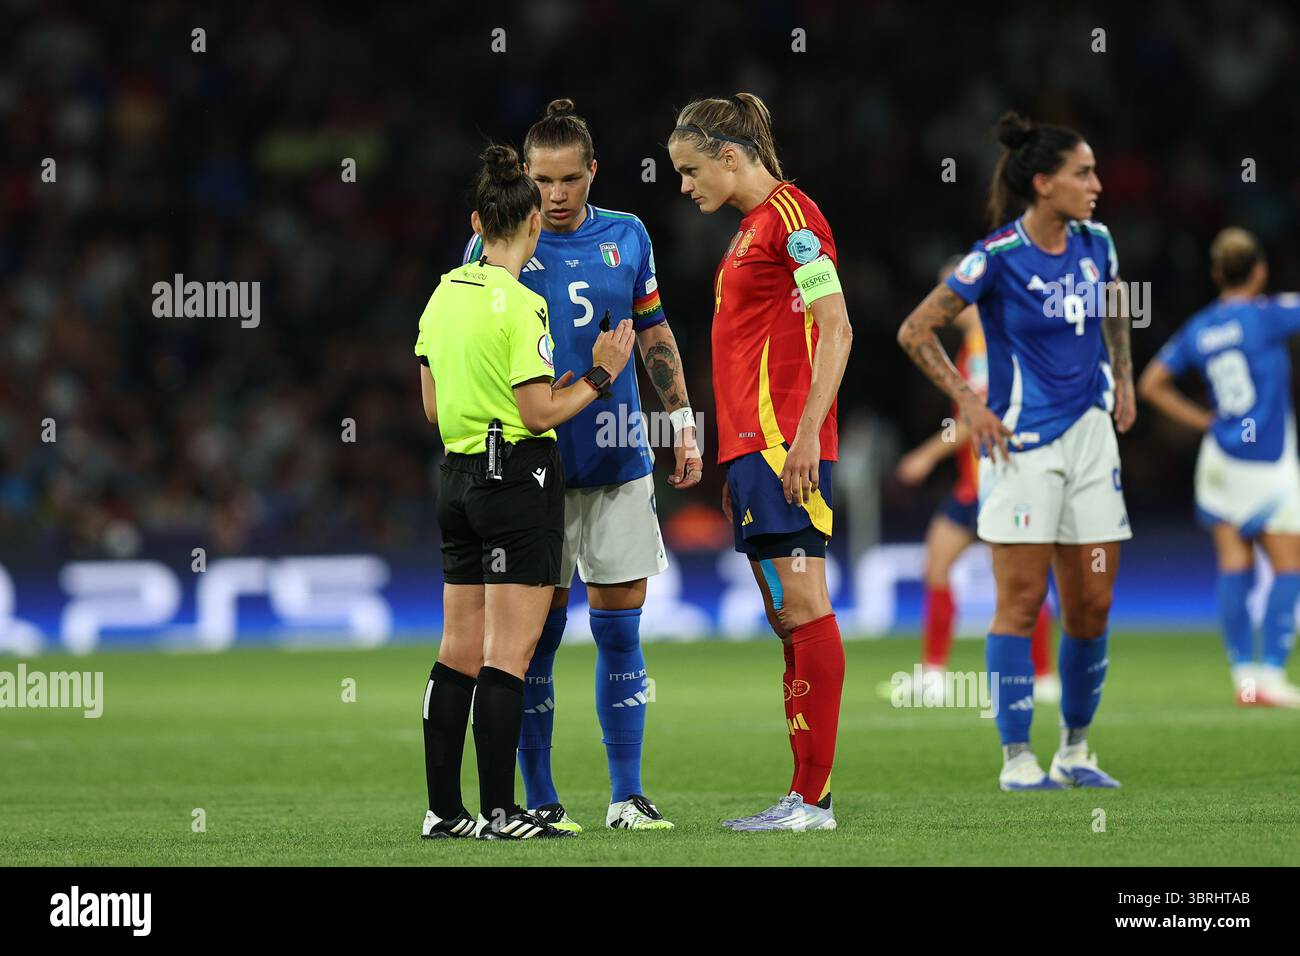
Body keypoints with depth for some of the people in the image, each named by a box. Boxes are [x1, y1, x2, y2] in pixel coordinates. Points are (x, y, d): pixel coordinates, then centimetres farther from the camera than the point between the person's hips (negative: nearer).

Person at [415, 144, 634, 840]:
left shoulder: (444, 295, 8)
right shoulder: (520, 306, -15)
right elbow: (540, 413, -17)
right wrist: (599, 376, -3)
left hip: (458, 477, 8)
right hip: (520, 479, -8)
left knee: (459, 651, 11)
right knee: (510, 653, -4)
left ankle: (443, 809, 13)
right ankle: (498, 813, -4)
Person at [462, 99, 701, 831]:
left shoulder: (626, 237, 6)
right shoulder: (497, 244, -2)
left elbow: (655, 333, 16)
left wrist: (684, 424, 11)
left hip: (618, 461, 3)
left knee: (620, 629, 4)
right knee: (538, 631, 0)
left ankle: (628, 796, 9)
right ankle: (539, 797, 7)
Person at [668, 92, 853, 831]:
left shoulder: (790, 214, -9)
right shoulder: (754, 225, 20)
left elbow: (836, 330, -15)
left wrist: (807, 435, -21)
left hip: (783, 441, -10)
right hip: (753, 442, 10)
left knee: (804, 609, -10)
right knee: (787, 616, 8)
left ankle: (813, 799, -11)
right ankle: (807, 794, 8)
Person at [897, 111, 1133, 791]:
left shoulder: (1095, 243, 5)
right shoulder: (998, 257, -13)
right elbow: (915, 332, -7)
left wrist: (1122, 377, 17)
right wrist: (967, 401, -9)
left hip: (1090, 434, 6)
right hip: (1023, 445, -6)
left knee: (1092, 605, 5)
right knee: (1021, 603, -5)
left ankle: (1074, 752, 18)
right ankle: (1016, 759, -1)